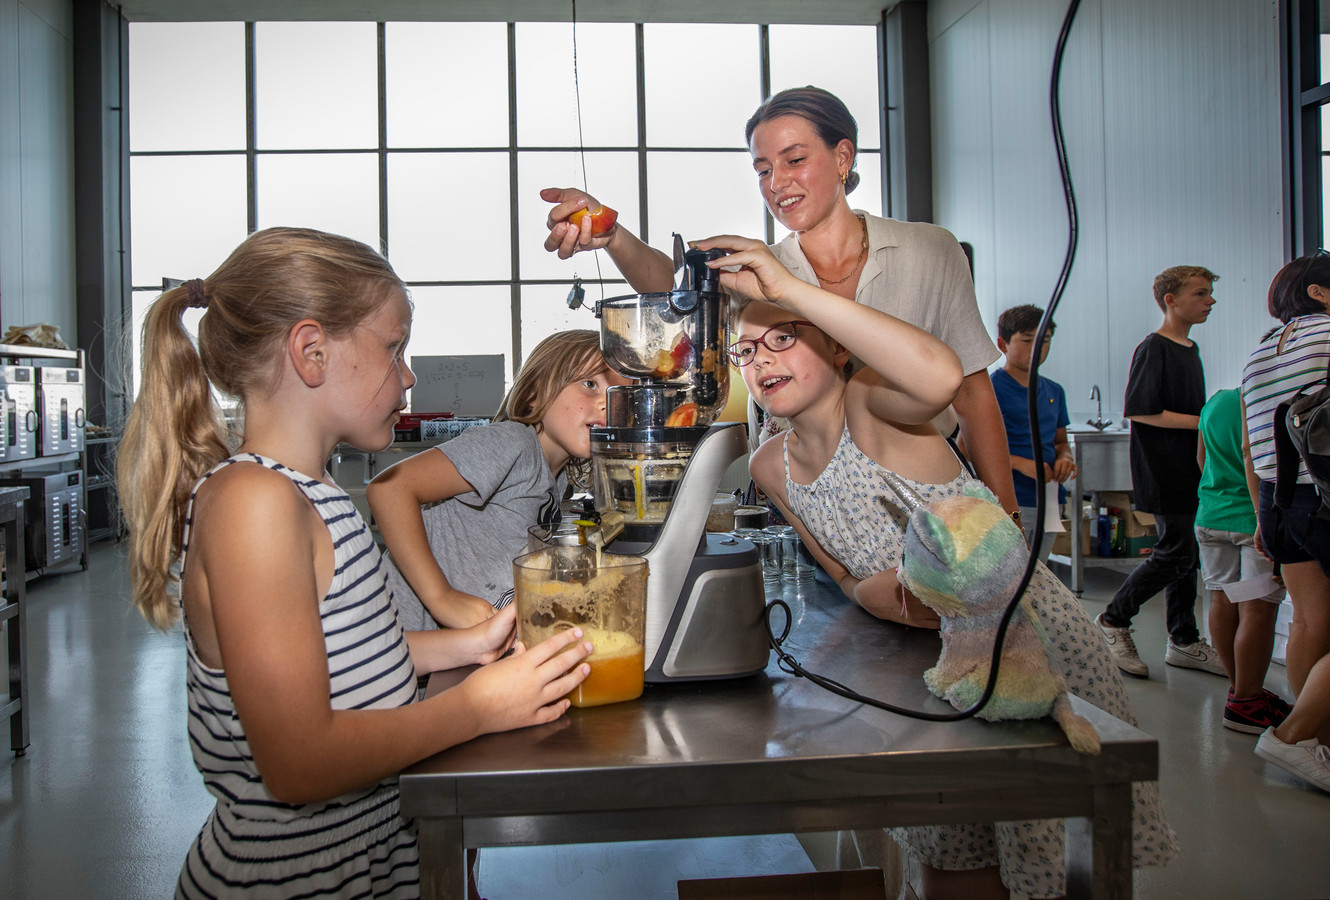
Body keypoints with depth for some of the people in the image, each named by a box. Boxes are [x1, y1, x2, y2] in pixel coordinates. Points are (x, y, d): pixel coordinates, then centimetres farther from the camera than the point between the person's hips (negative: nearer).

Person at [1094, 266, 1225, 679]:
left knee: (1186, 552, 10)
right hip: (1164, 471, -9)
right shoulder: (1153, 348, -12)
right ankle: (1113, 621, 6)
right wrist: (1205, 422, -17)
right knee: (1177, 553, -8)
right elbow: (1139, 411, -19)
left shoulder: (1191, 349, 16)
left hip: (1191, 470, 9)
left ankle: (1185, 642, 17)